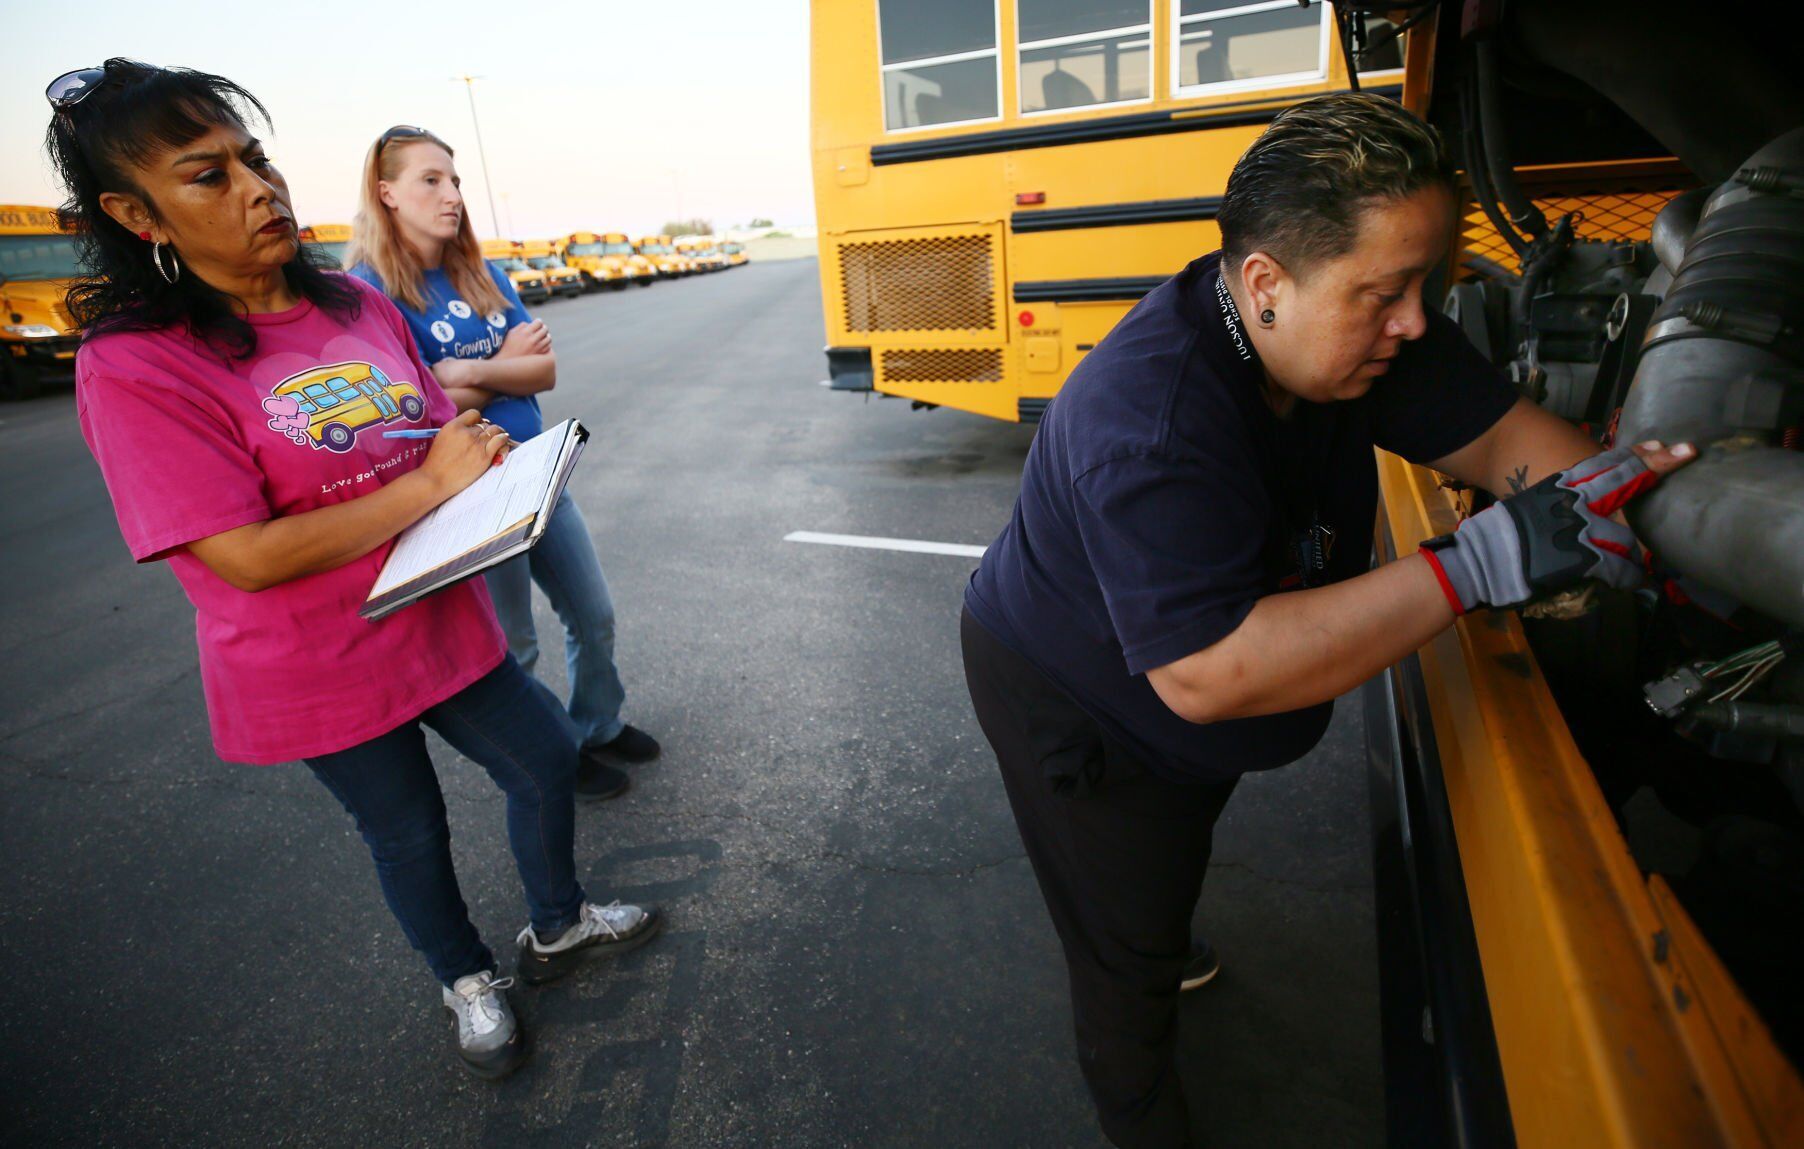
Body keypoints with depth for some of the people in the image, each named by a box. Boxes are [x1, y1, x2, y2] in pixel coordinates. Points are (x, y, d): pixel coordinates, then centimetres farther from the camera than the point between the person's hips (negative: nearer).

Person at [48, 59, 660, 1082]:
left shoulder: (357, 304, 0)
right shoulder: (136, 366, -18)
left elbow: (439, 436, 10)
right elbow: (248, 557, -25)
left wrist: (484, 453, -14)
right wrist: (431, 486, -25)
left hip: (443, 622, 5)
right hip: (324, 677, -5)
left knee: (546, 761, 14)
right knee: (409, 832, 15)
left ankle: (557, 927, 43)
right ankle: (468, 980, 45)